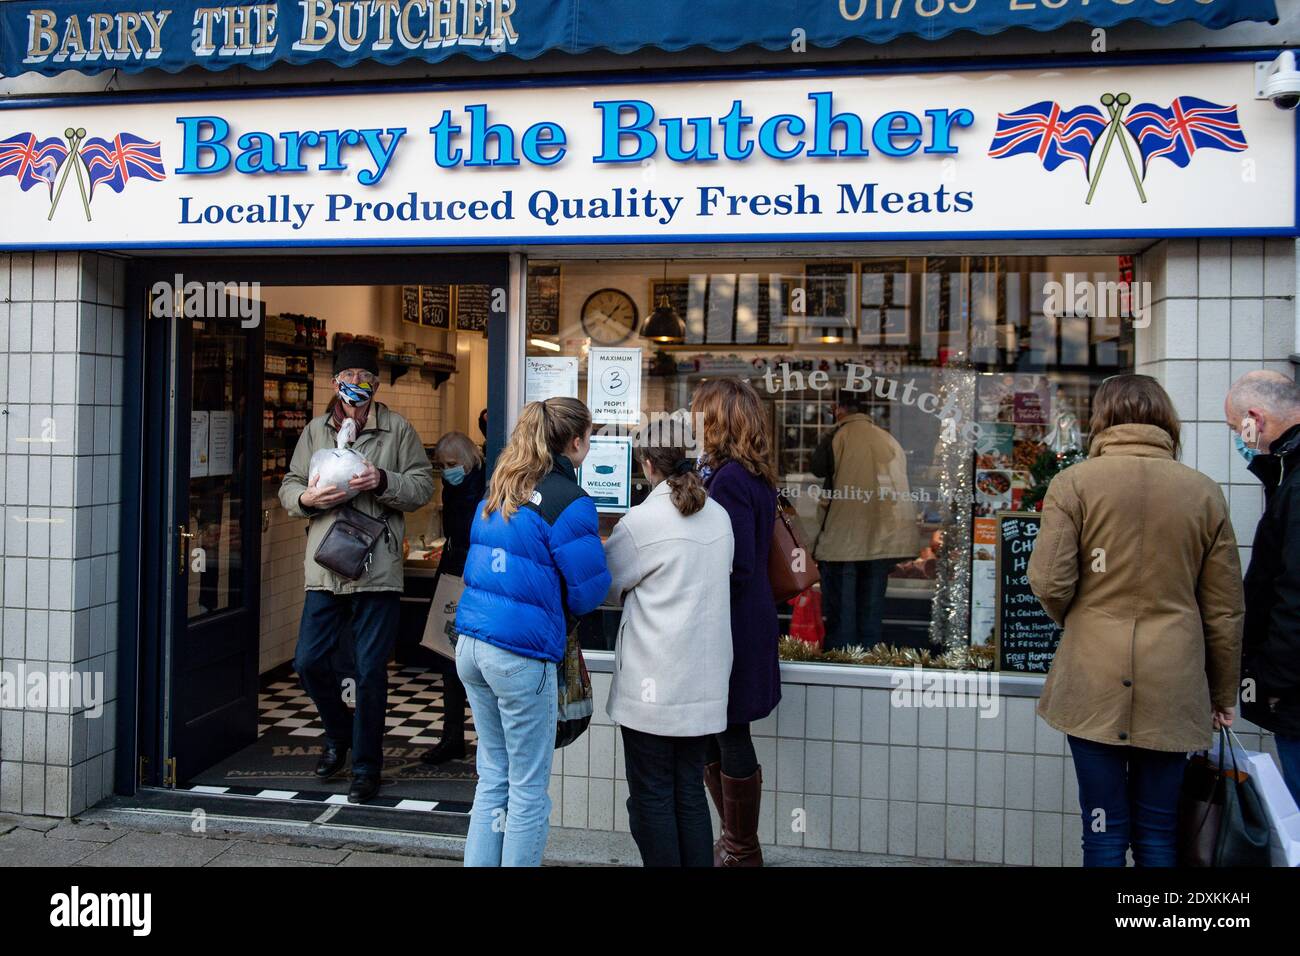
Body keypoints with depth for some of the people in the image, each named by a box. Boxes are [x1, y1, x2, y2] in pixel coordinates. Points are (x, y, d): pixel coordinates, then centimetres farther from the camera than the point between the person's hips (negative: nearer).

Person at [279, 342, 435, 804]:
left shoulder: (397, 429, 2)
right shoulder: (315, 430, 12)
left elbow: (423, 487, -1)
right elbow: (288, 487, 13)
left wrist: (383, 482, -18)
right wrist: (306, 498, -10)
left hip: (377, 571, -3)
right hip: (324, 569, 4)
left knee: (371, 671, 2)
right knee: (308, 661, 7)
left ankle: (366, 766, 18)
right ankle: (339, 735, 35)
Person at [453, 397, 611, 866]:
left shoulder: (499, 489, 10)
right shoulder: (569, 502, -13)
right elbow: (588, 593, -11)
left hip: (471, 645, 8)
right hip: (521, 653, -7)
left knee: (493, 776, 19)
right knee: (529, 787, 7)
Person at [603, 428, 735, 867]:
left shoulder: (642, 521, -13)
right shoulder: (719, 516, 6)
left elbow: (601, 584, -2)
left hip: (654, 687, -6)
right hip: (706, 683, 6)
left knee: (651, 798, 6)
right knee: (690, 793, 15)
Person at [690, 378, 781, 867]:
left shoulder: (728, 479, -18)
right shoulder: (753, 476, 12)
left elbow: (737, 569, -21)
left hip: (731, 627, -10)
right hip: (746, 621, 10)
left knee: (730, 738, 3)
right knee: (712, 736, 17)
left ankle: (741, 851, 18)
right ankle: (737, 841, 30)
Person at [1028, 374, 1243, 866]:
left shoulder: (1073, 482, -5)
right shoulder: (1205, 492, 3)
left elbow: (1050, 584, -10)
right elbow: (1225, 609, 6)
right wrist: (1224, 693, 18)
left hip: (1093, 682, -2)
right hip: (1174, 688, 2)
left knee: (1105, 833, 7)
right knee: (1157, 834, 14)